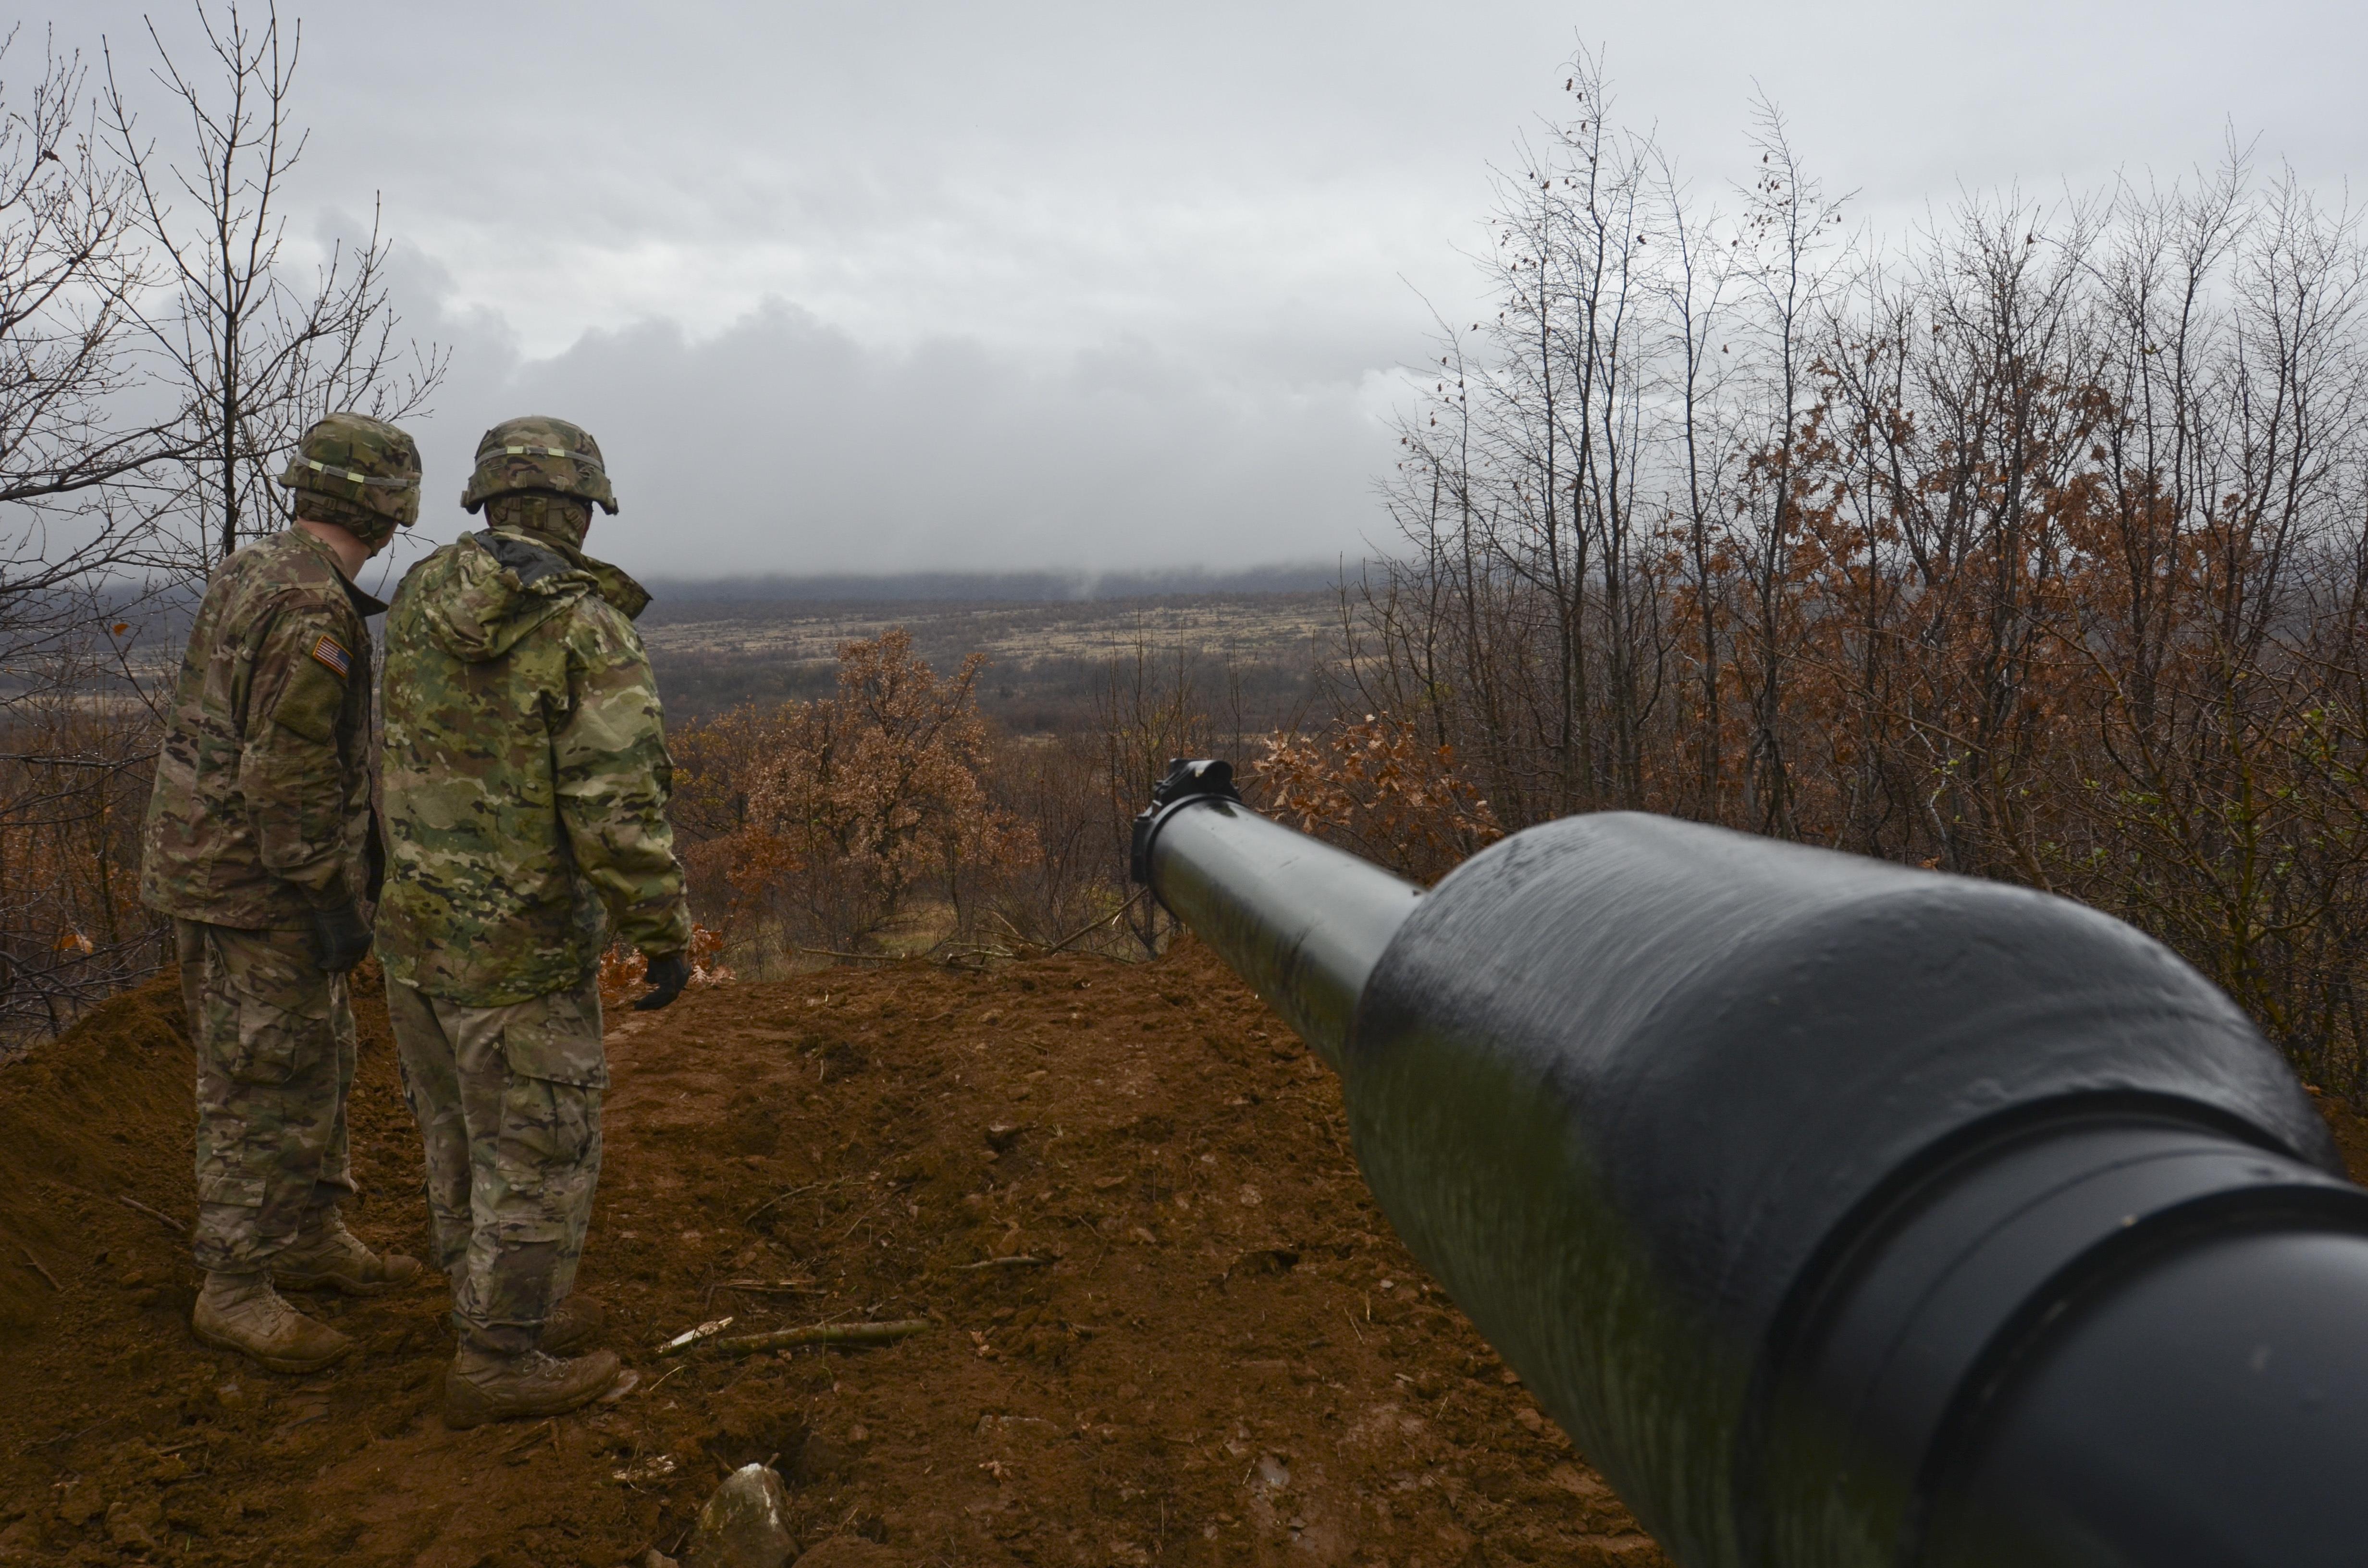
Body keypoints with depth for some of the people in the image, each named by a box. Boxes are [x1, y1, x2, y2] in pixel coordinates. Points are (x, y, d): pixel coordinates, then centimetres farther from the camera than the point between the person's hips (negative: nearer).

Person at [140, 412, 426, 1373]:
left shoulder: (250, 574, 11)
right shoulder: (312, 609, -22)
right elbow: (288, 776, -25)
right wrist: (332, 900, -21)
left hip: (212, 855, 10)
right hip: (257, 884, -10)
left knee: (320, 1065, 18)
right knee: (264, 1085, -1)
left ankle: (312, 1240, 31)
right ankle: (235, 1292, 11)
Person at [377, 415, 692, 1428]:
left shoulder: (417, 604, 2)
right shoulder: (588, 632, -19)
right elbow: (619, 811, -23)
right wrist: (667, 935, -12)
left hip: (415, 927, 8)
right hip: (518, 950, -8)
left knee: (464, 1135, 20)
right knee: (538, 1155, 7)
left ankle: (505, 1311, 37)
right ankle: (499, 1365, 18)